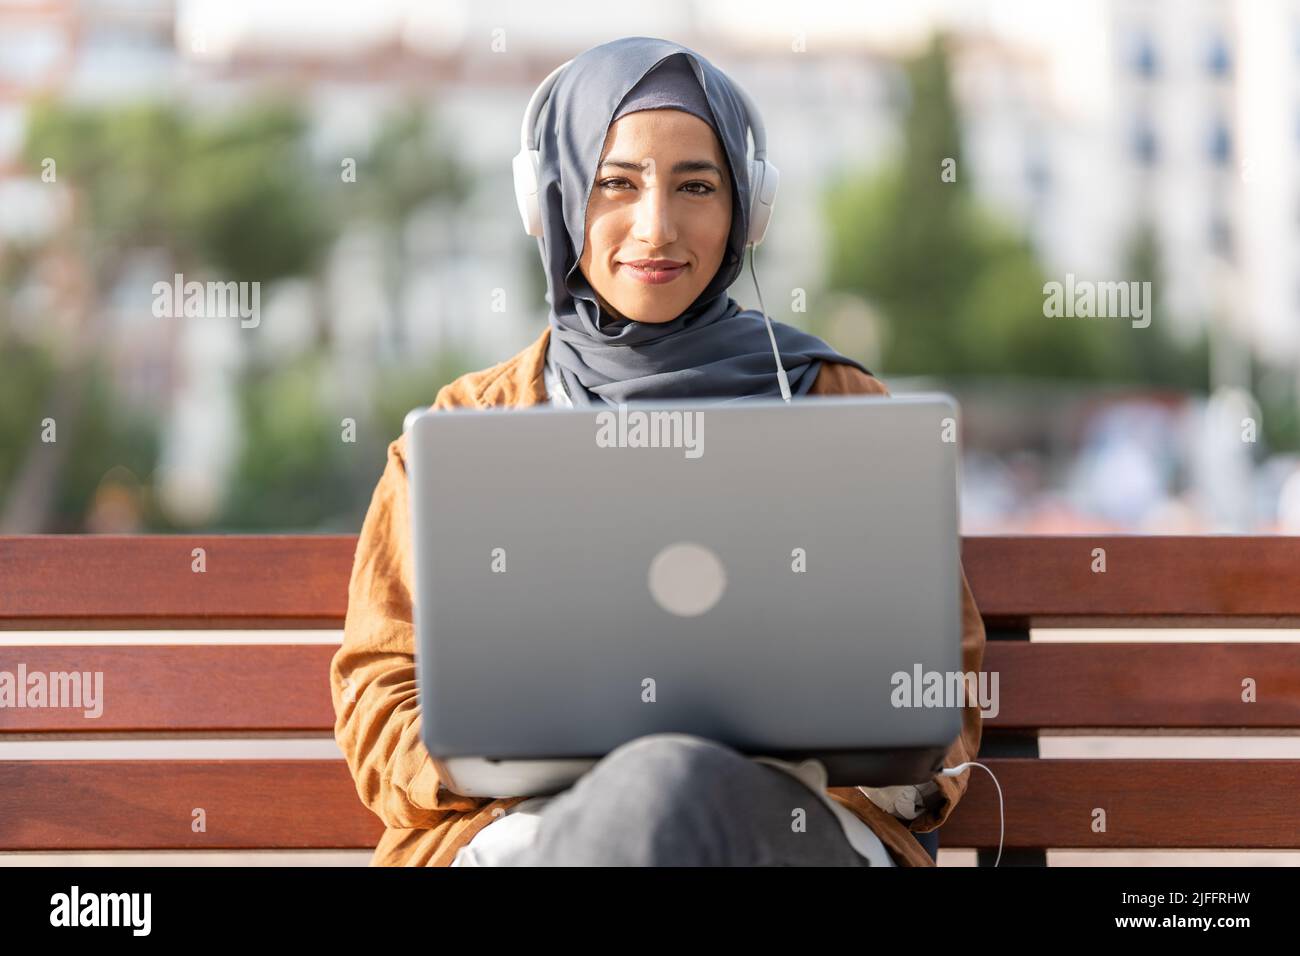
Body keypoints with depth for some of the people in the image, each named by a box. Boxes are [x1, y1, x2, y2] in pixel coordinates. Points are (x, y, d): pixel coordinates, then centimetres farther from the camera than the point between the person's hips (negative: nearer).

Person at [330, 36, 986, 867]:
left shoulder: (842, 413, 17)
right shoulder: (466, 428, 18)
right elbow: (383, 691, 14)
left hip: (793, 813, 0)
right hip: (524, 821, 0)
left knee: (673, 786, -39)